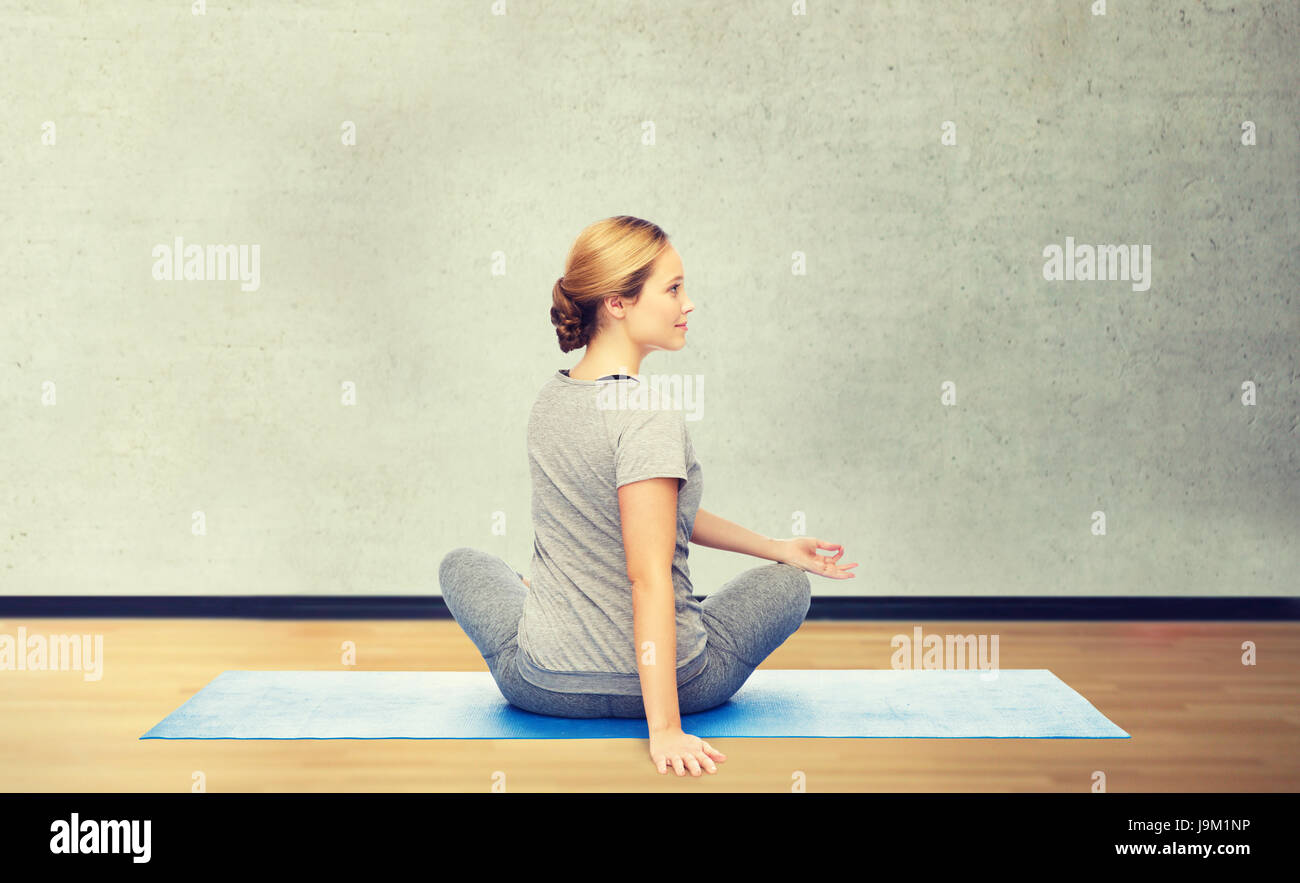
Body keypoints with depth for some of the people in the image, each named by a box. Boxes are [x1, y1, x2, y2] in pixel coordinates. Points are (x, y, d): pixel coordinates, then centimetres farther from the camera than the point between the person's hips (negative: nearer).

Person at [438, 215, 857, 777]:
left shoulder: (550, 400, 2)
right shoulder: (650, 419, -22)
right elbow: (650, 578, -26)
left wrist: (775, 547, 18)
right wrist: (665, 729, -25)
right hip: (666, 684, -5)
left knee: (461, 564, 35)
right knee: (788, 585, 23)